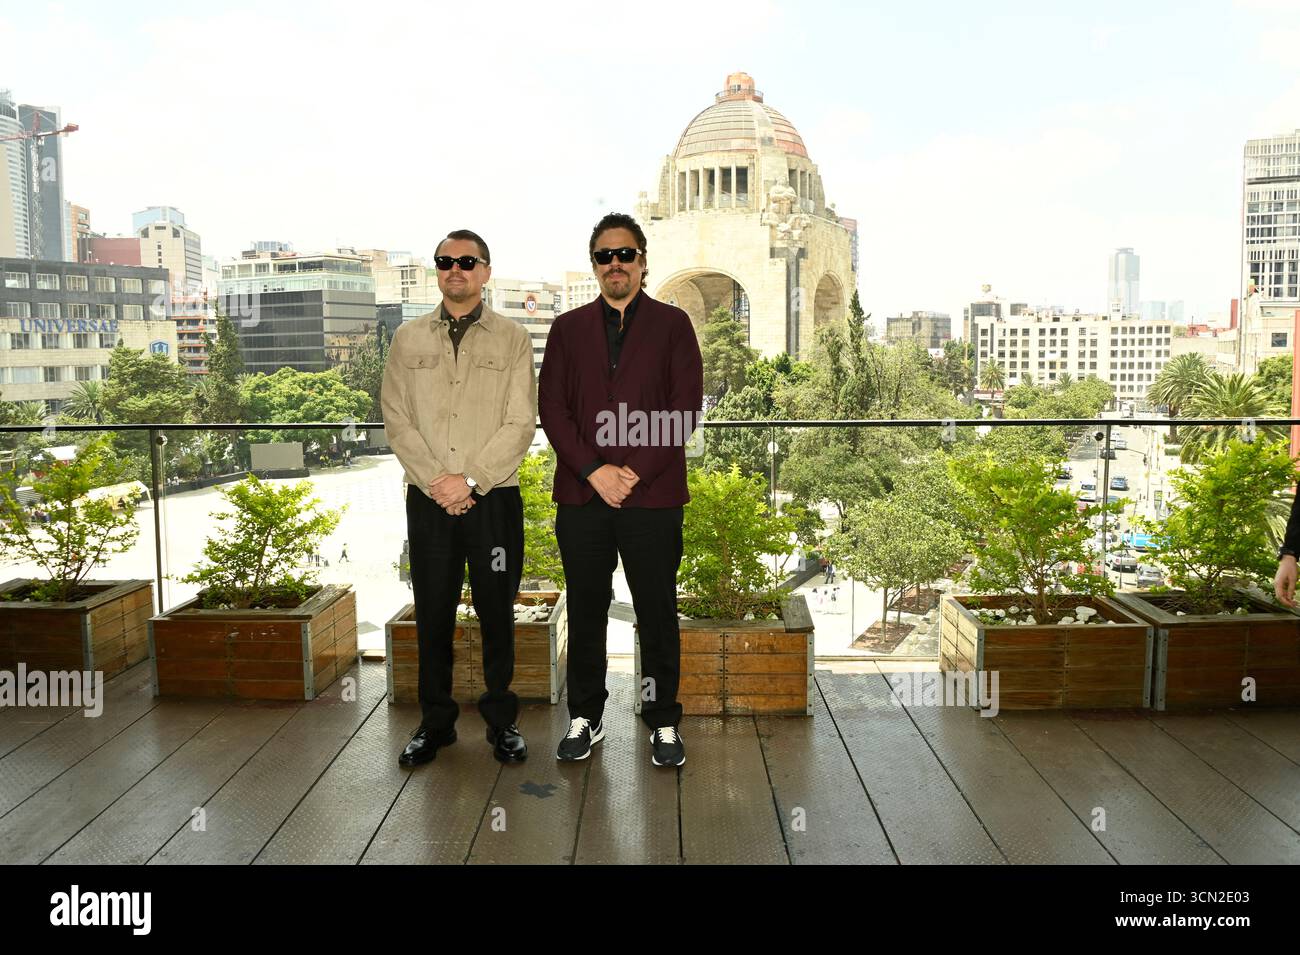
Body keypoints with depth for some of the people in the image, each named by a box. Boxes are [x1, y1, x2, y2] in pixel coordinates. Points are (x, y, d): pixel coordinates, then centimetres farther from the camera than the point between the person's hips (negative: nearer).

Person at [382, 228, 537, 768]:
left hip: (494, 496, -2)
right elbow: (396, 419, 4)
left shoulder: (513, 339, 4)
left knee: (497, 612, 4)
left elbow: (521, 424, -4)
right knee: (432, 613, 6)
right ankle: (435, 723, 19)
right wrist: (436, 481, -9)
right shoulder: (408, 339, 11)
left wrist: (470, 480, -12)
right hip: (428, 499, 2)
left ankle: (501, 722, 18)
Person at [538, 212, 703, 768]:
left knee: (658, 615, 4)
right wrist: (594, 471, -9)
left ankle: (664, 722, 17)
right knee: (585, 613, 9)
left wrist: (636, 471, -11)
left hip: (653, 497, -2)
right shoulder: (568, 328, 12)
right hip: (581, 496, 2)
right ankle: (585, 717, 23)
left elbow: (687, 405, -2)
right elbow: (551, 407, 3)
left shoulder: (672, 324, 6)